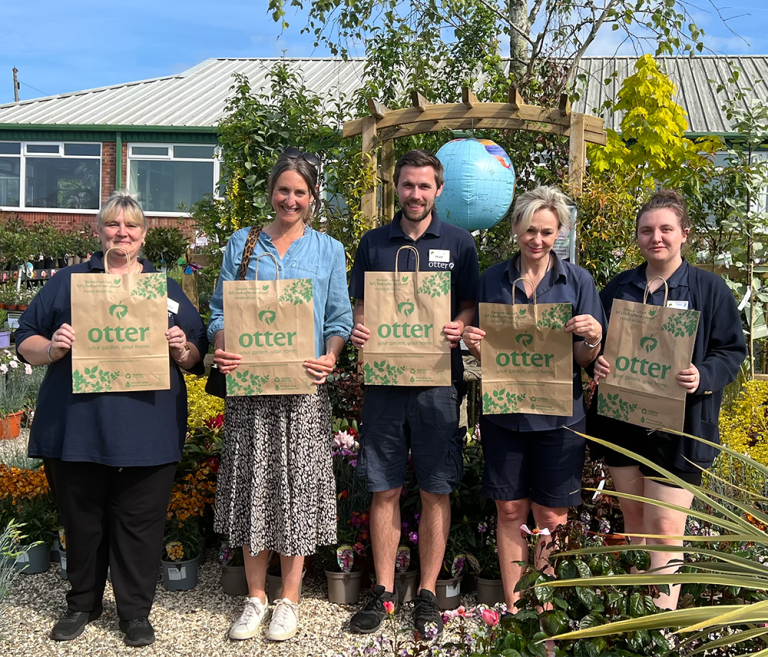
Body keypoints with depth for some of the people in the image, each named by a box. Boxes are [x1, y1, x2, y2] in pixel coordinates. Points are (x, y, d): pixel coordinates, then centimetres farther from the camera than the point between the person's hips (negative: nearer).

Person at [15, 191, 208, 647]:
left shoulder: (168, 290, 14)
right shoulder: (69, 282, 11)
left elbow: (197, 360, 13)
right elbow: (26, 342, 9)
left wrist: (182, 349, -9)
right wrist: (53, 349, -12)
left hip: (147, 432, 0)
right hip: (77, 427, 0)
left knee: (140, 523, 4)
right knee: (82, 520, 11)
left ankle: (136, 610, 19)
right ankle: (83, 604, 29)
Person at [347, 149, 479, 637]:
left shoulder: (459, 243, 5)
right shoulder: (374, 243, 9)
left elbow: (471, 307, 4)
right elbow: (361, 307, 13)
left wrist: (458, 330, -17)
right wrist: (359, 331, -9)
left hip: (438, 379, -1)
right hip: (384, 377, 2)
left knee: (436, 491, 4)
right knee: (384, 489, 7)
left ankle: (428, 592, 18)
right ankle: (384, 590, 20)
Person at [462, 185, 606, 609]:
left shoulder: (577, 281, 1)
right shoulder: (493, 280, 5)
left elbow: (584, 360, 0)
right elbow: (484, 354, 10)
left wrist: (592, 338, -22)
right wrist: (474, 344, -12)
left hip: (558, 414, -1)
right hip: (503, 411, 1)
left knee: (551, 517, 5)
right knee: (510, 511, 8)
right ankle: (513, 605, 22)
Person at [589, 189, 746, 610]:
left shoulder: (710, 289, -1)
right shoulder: (618, 288, 10)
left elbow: (732, 351, -1)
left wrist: (703, 378, -20)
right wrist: (597, 365, -7)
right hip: (621, 418, 4)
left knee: (664, 524, -5)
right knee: (633, 516, 14)